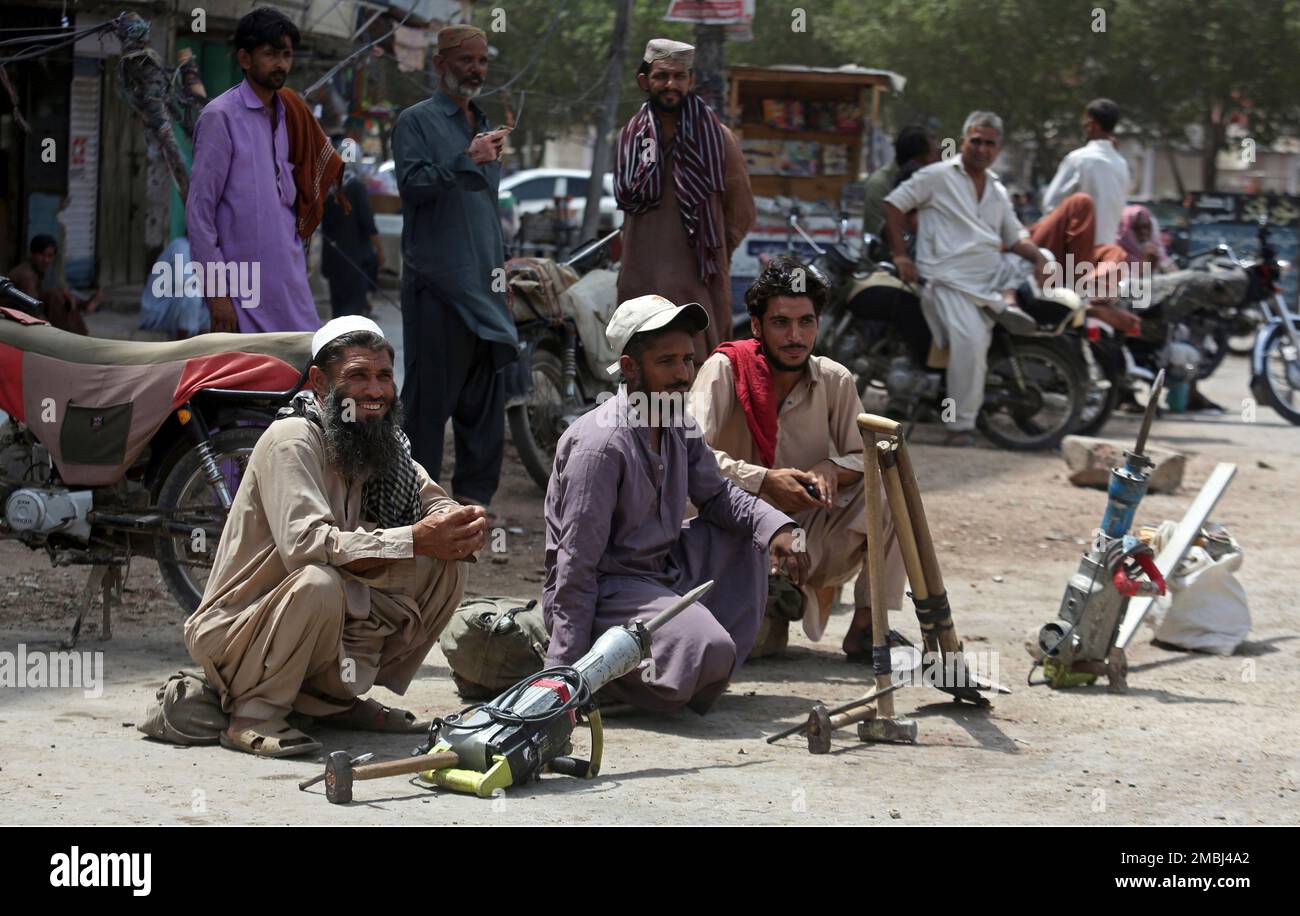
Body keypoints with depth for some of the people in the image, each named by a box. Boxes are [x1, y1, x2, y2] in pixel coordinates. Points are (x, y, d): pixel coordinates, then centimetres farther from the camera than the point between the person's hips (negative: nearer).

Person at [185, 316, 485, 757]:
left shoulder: (384, 443, 6)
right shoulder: (292, 439, -19)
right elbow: (305, 543, -32)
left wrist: (464, 524, -20)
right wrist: (414, 539, -34)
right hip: (234, 634, -8)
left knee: (447, 566, -3)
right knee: (319, 581, -37)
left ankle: (340, 697, 6)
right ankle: (255, 711, -15)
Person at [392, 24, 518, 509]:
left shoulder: (483, 124, 19)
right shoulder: (417, 120, -3)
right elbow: (412, 184, -17)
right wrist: (466, 160, -25)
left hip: (483, 282, 7)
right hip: (436, 281, -7)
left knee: (485, 394, 7)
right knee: (430, 392, -6)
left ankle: (475, 489, 12)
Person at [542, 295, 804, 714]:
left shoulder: (678, 426, 4)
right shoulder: (601, 445, -23)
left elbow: (716, 494, 16)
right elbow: (577, 565, -22)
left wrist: (775, 528, -6)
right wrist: (566, 670, -22)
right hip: (604, 590, -9)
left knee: (750, 536, 12)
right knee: (707, 651, -29)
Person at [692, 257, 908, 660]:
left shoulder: (835, 380, 0)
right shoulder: (724, 370, -11)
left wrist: (832, 470, -20)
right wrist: (765, 481, -32)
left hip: (813, 534, 3)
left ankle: (866, 626, -11)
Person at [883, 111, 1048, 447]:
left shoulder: (997, 191, 25)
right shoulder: (938, 176, 4)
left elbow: (1014, 236, 25)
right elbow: (893, 204, 3)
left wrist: (1038, 257, 3)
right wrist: (901, 256, -6)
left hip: (992, 281, 8)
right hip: (949, 280, -8)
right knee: (971, 340, -28)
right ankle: (961, 425, -22)